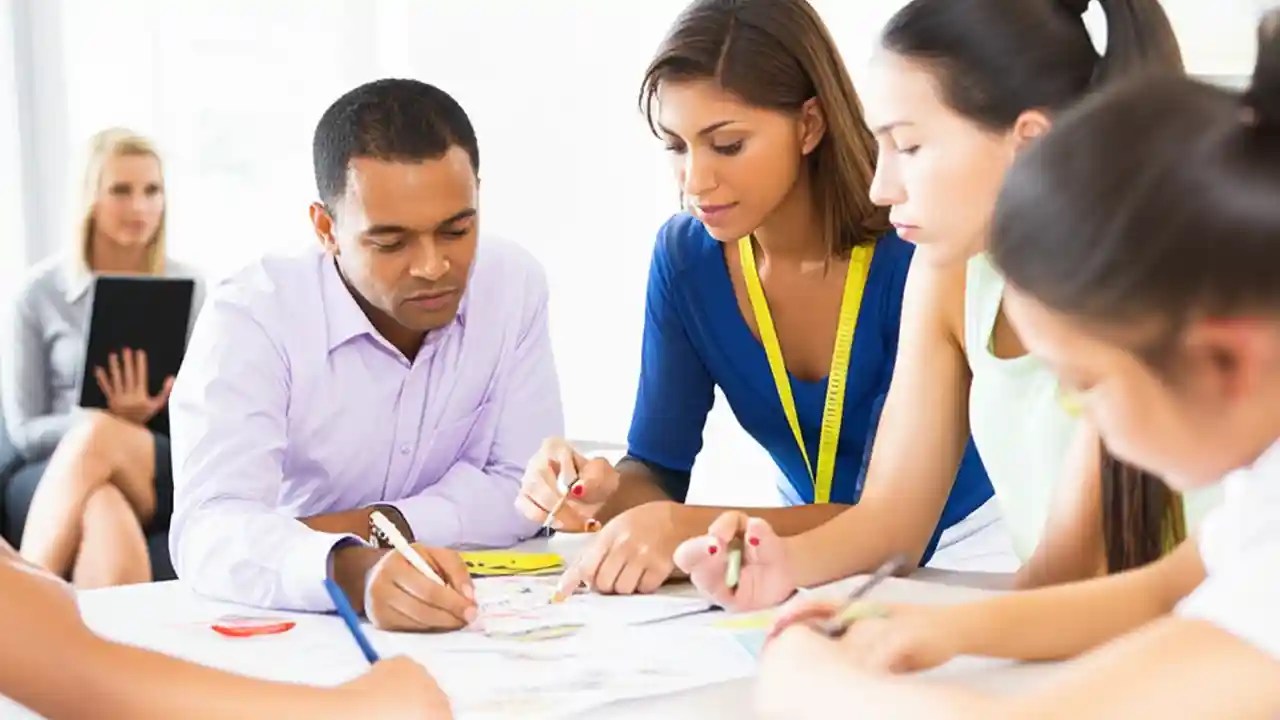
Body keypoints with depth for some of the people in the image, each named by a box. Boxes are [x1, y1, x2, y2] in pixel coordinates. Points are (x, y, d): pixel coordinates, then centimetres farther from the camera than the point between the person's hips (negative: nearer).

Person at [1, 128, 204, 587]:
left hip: (170, 479, 1)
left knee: (96, 436, -37)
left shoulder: (190, 288, 10)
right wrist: (112, 415, -16)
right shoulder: (39, 293, 6)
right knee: (105, 517, -41)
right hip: (65, 473, -1)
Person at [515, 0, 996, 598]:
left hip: (955, 544, -2)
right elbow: (659, 471, -3)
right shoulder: (686, 255, -8)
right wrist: (605, 494, -26)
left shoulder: (911, 253, -23)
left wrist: (694, 529, -36)